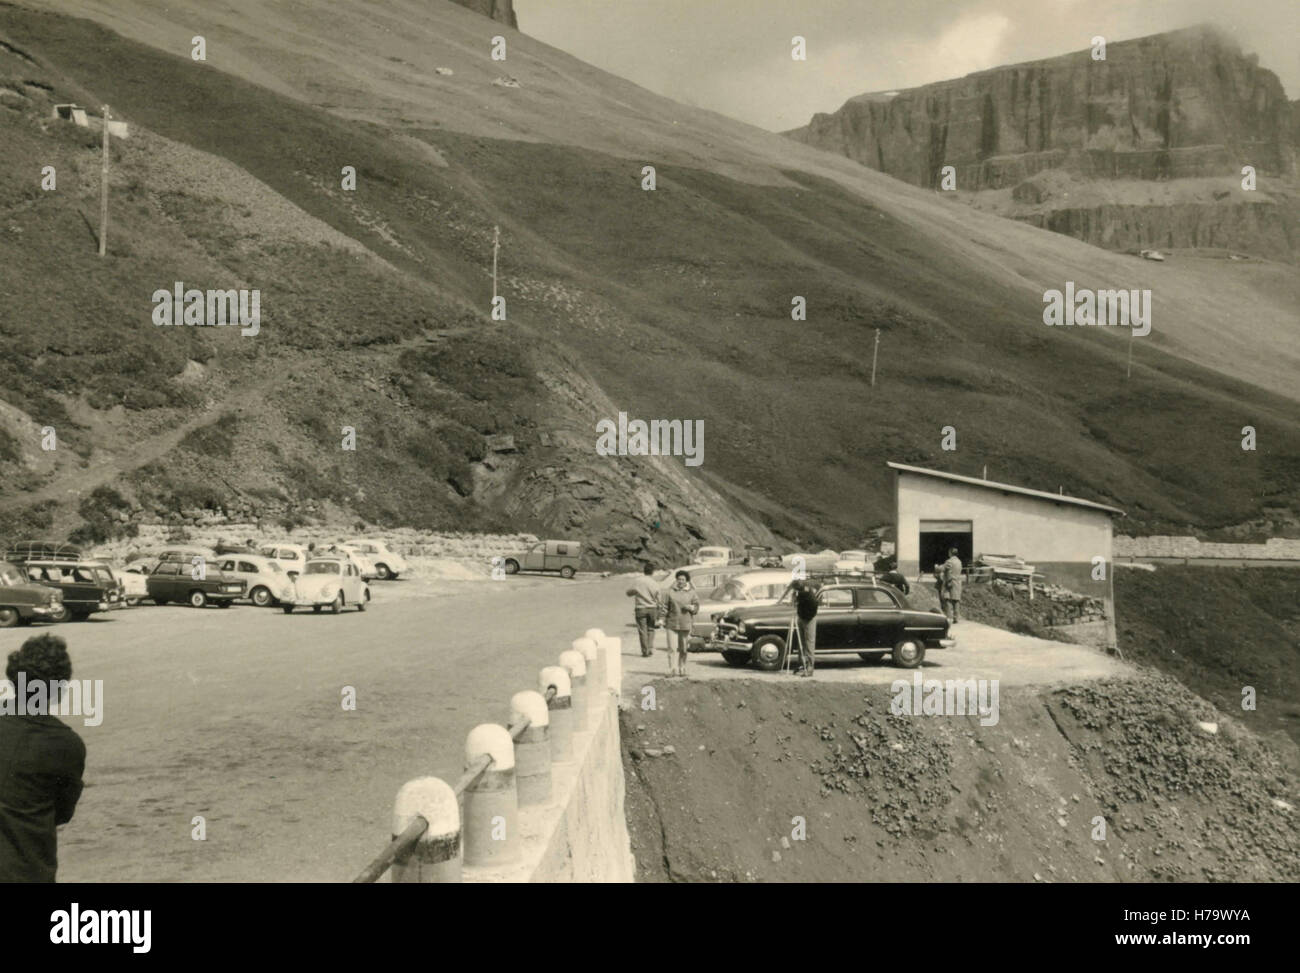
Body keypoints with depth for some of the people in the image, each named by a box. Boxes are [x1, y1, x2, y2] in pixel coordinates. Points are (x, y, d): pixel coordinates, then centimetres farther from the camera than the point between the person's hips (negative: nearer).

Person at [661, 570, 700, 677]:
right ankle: (672, 670, -11)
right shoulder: (670, 592, 7)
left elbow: (696, 607, 7)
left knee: (683, 649, 6)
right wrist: (664, 620, 0)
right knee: (672, 648, -8)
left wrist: (691, 607, -15)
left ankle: (682, 669, 17)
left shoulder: (692, 593, 8)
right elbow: (665, 606, 8)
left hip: (686, 624, 0)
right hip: (672, 624, 0)